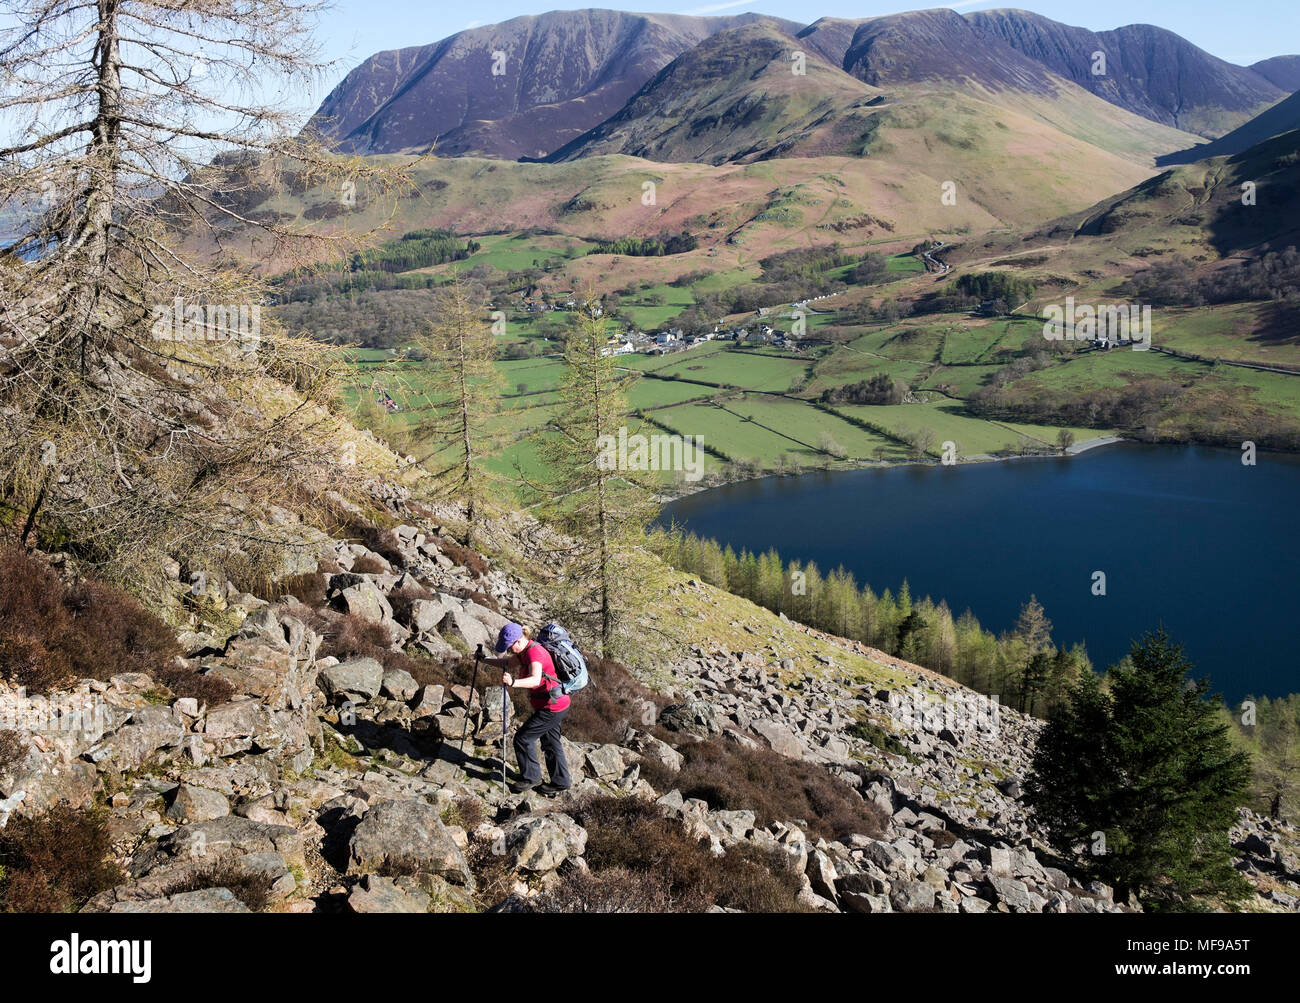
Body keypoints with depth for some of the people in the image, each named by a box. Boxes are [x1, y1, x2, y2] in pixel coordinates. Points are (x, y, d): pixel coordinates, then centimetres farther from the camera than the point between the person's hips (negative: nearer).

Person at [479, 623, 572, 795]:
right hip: (555, 705, 10)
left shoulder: (534, 652, -25)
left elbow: (535, 679, -42)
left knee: (522, 738, -2)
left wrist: (513, 682, -57)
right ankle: (561, 782, 30)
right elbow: (508, 663, 22)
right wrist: (485, 660, 12)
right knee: (550, 742, 20)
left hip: (551, 708, -10)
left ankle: (531, 778, 11)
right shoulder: (525, 651, 6)